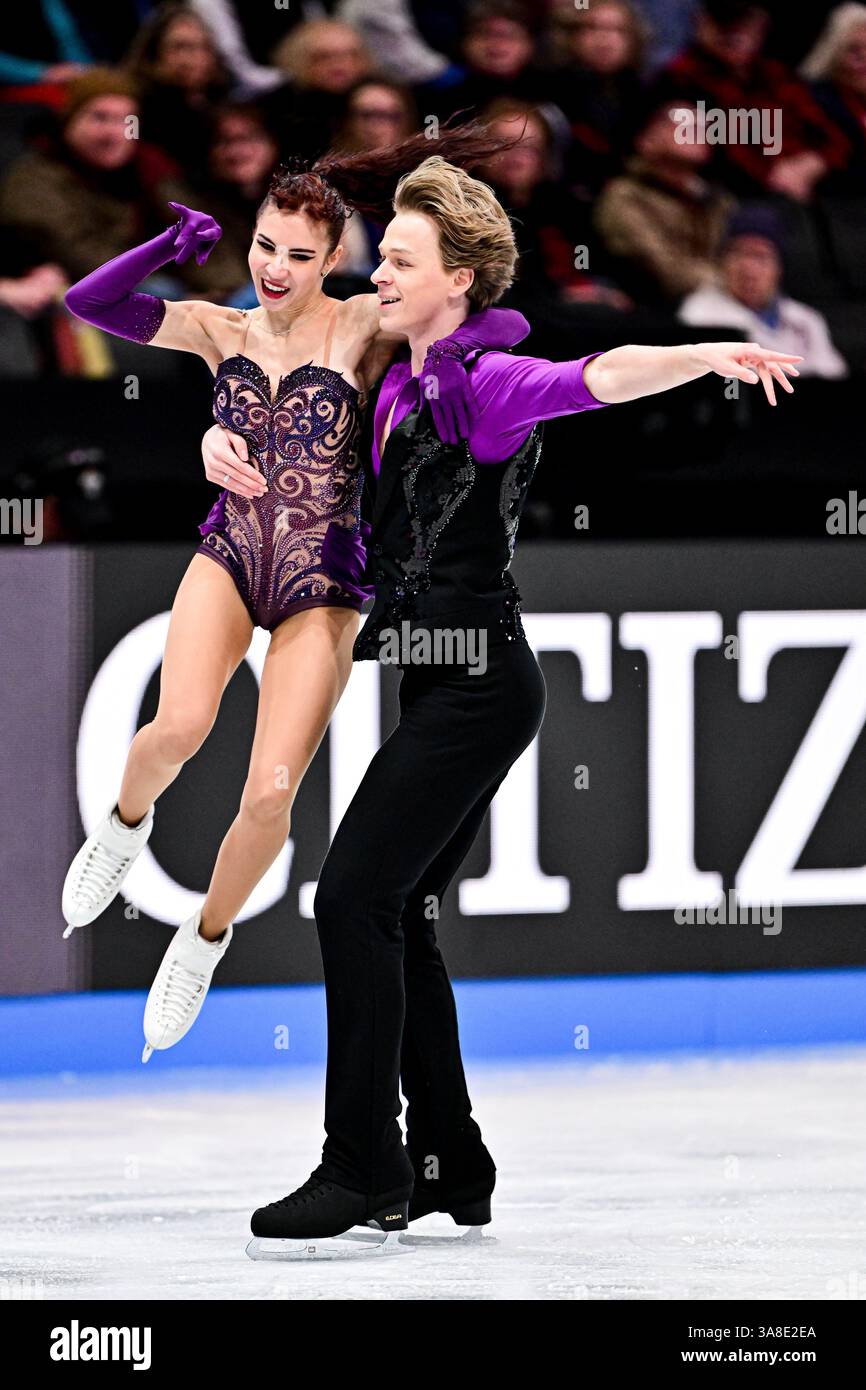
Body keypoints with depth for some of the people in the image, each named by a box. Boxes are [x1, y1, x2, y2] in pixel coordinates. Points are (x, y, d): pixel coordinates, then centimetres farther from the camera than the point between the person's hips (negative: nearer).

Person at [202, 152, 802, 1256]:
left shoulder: (486, 382, -13)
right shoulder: (396, 388, 14)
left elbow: (598, 377, -32)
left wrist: (711, 356, -50)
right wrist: (225, 439, 8)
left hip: (477, 686, -10)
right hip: (444, 681, 10)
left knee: (355, 895, -14)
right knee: (395, 914, 13)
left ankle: (363, 1173, -12)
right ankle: (449, 1169, 20)